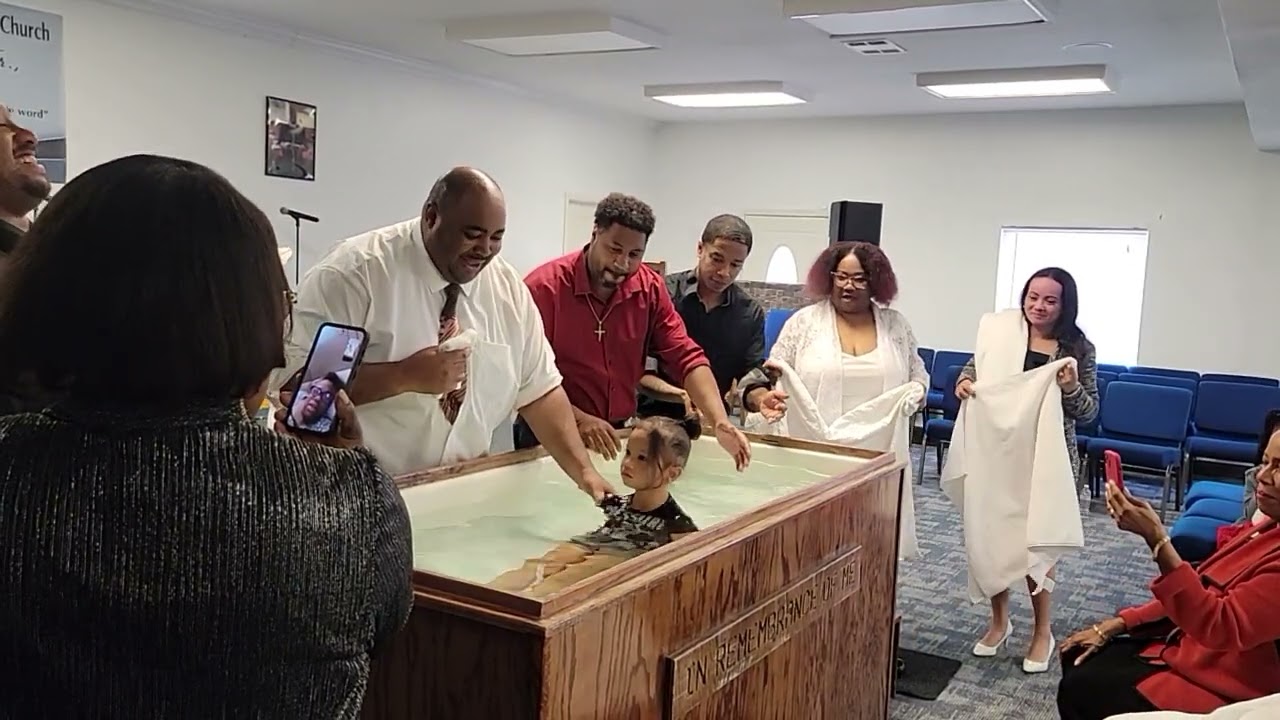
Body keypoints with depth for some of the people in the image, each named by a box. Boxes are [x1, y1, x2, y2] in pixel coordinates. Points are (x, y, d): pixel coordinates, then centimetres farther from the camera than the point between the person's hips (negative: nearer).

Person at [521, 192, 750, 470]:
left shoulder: (650, 289, -3)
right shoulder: (544, 287, -16)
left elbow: (686, 358, -7)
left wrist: (720, 423, -20)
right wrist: (579, 420, -28)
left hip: (616, 434, 4)